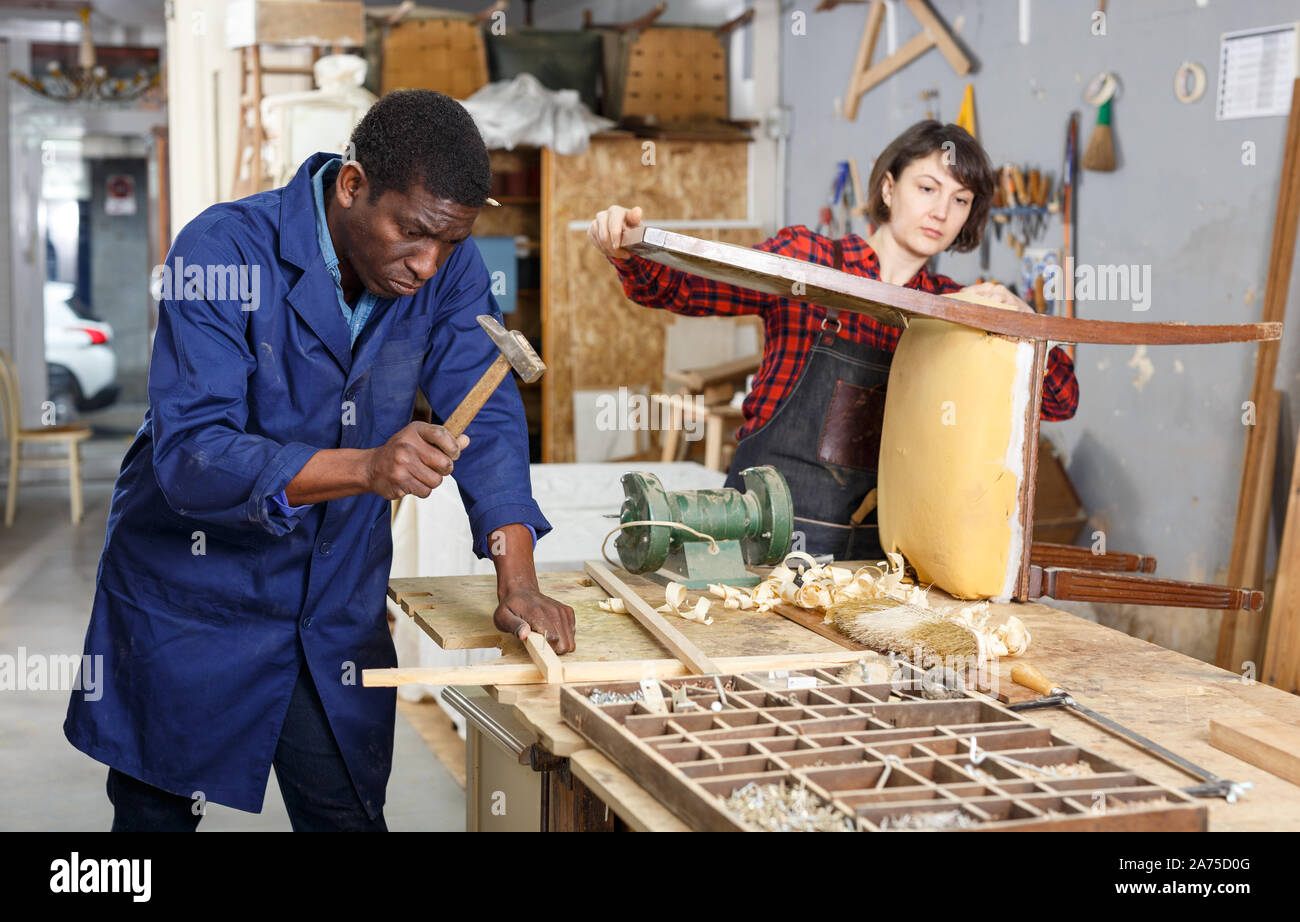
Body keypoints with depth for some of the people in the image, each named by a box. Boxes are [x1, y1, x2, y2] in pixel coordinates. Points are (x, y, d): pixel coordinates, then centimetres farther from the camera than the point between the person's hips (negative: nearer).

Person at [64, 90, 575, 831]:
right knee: (157, 813, 12)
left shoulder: (450, 268, -8)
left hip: (340, 602, 3)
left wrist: (519, 582, -24)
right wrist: (366, 467, -43)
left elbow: (489, 420, -10)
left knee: (347, 813, 7)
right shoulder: (222, 250, -23)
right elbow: (189, 457, -29)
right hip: (191, 592, -3)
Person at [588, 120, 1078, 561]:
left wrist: (1019, 315, -8)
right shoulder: (805, 258, 1)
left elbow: (1060, 400, 9)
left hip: (871, 546, 3)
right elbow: (678, 288, -1)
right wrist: (626, 252, -23)